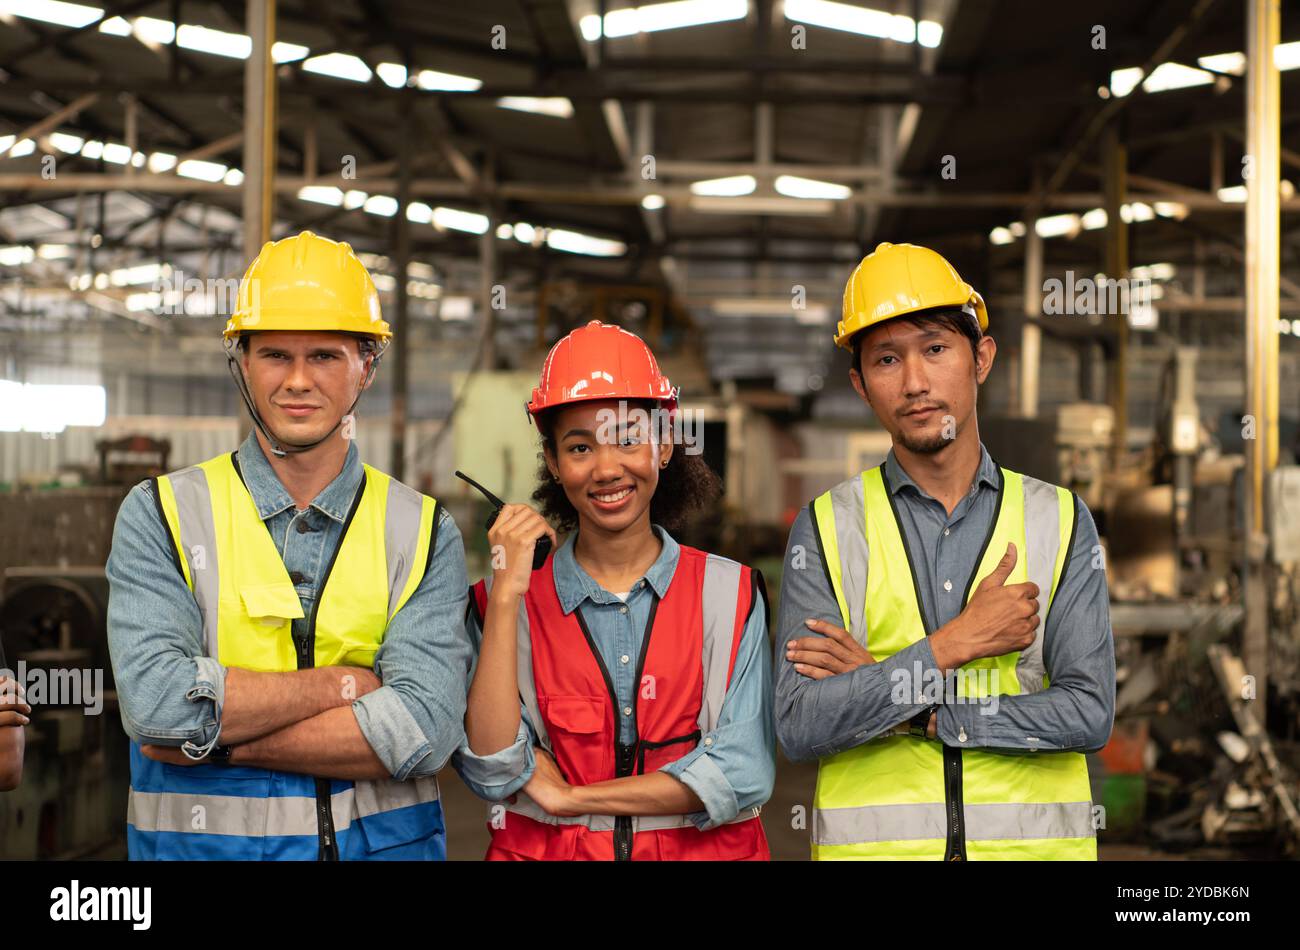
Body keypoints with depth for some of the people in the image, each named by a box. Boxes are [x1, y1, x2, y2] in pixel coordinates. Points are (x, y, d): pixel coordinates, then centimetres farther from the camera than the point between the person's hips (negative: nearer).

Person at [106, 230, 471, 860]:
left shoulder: (423, 532, -3)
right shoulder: (161, 515, -4)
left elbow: (425, 730, -16)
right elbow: (154, 701, -19)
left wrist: (220, 741, -18)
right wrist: (345, 684, -16)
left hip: (386, 842, 1)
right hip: (198, 843, 0)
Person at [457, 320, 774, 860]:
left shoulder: (730, 593, 3)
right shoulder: (507, 601, 4)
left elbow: (743, 773, -5)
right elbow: (492, 775, -6)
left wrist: (567, 796, -5)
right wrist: (507, 593, -9)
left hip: (701, 849, 1)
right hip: (545, 849, 0)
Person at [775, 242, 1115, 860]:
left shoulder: (1059, 520, 1)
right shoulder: (826, 528, -3)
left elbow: (1089, 715, -9)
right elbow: (800, 729, -12)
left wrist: (913, 711, -14)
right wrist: (956, 643, -16)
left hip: (1032, 839, 1)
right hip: (870, 840, -1)